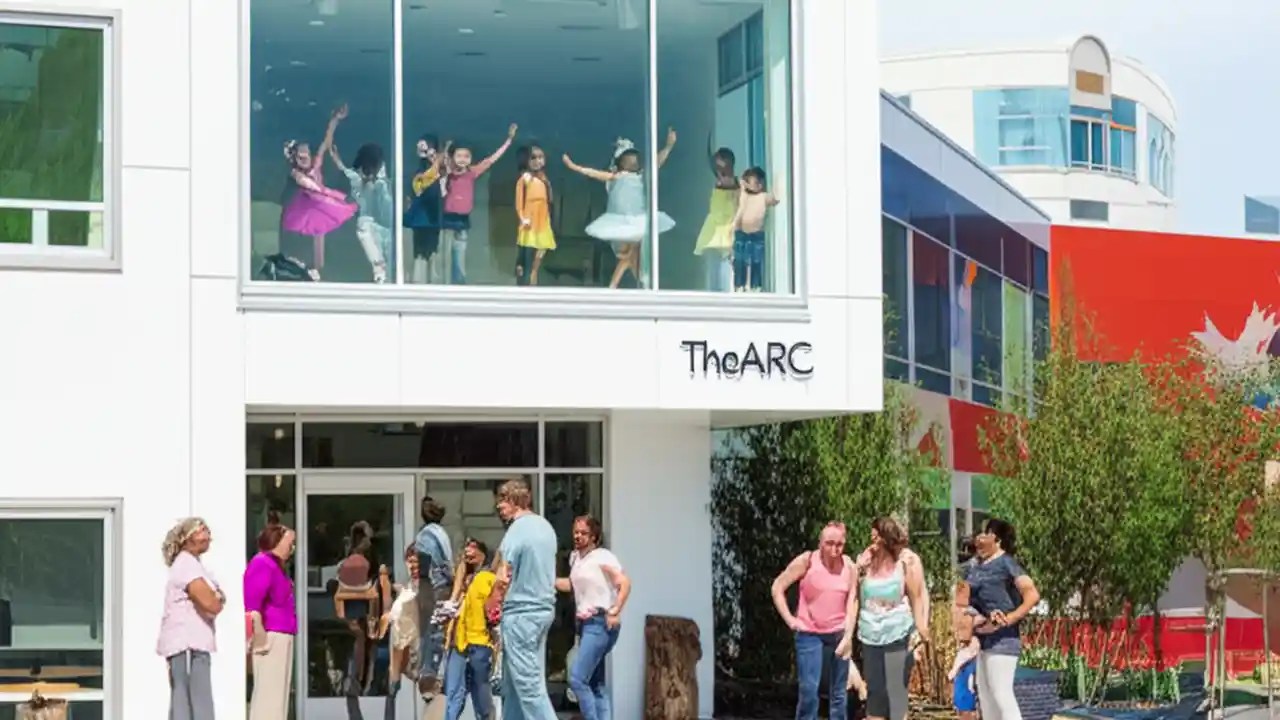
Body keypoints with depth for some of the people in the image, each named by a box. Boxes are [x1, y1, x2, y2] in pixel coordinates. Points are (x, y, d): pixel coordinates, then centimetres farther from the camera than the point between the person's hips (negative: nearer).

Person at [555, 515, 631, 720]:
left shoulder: (602, 557, -10)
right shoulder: (575, 557, 14)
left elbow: (625, 583, -17)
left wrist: (615, 612, -20)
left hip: (600, 624, -9)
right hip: (584, 623, 9)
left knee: (577, 679, -17)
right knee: (595, 684, 8)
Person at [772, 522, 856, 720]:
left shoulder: (849, 567, -4)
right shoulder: (807, 561, -11)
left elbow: (852, 603, -5)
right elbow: (778, 587, -6)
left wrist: (847, 636, -13)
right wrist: (789, 619, -10)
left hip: (839, 634, 3)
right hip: (810, 634, -3)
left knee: (840, 692, 9)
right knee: (809, 689, -13)